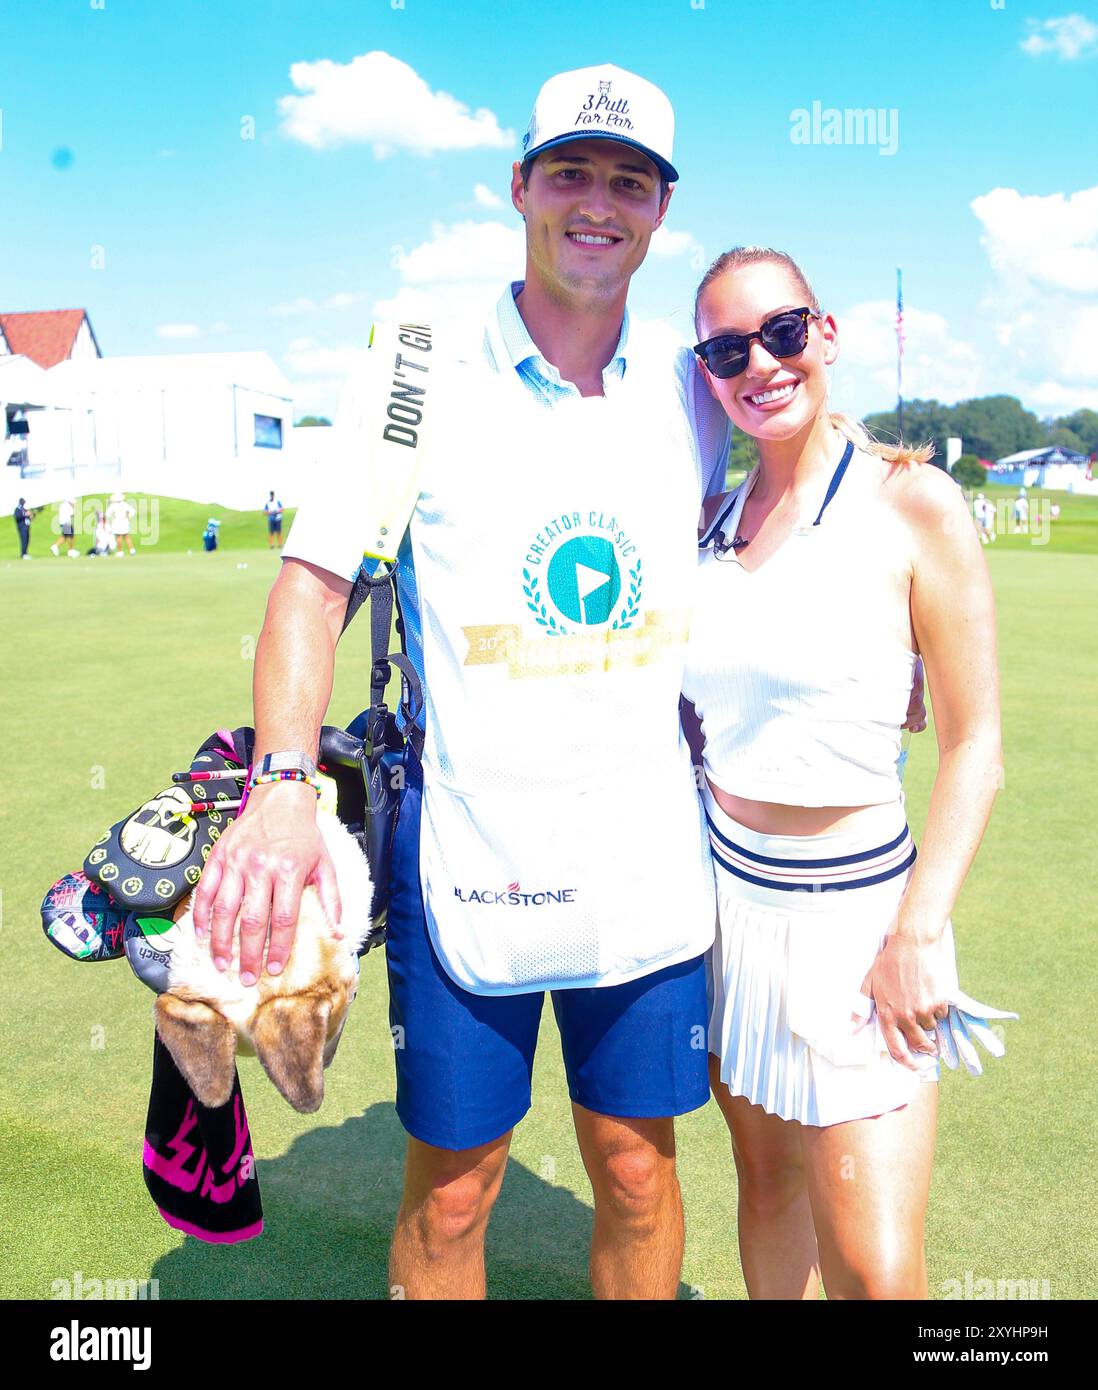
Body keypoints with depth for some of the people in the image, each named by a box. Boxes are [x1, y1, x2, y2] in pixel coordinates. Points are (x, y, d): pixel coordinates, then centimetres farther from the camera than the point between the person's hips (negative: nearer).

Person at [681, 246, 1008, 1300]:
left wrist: (920, 932, -15)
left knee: (874, 1269, -2)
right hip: (724, 888, 5)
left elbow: (974, 744, -8)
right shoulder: (712, 520, 6)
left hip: (852, 905, -4)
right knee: (764, 1181, 17)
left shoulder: (911, 501, -8)